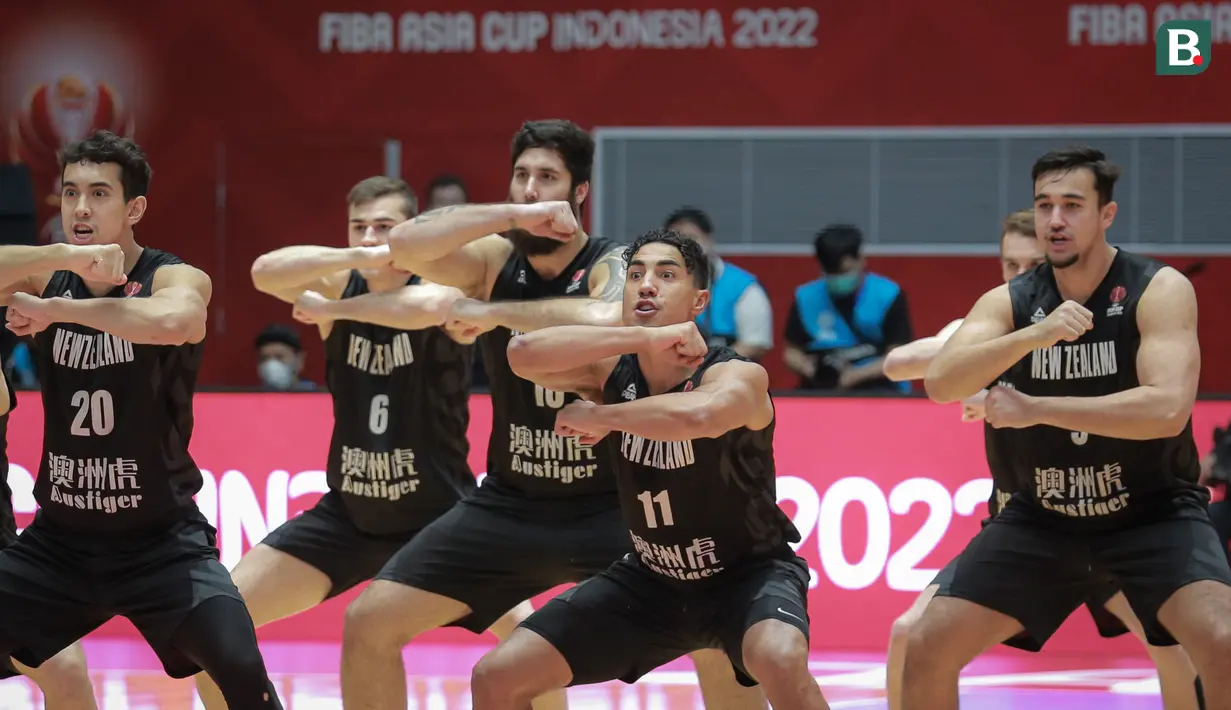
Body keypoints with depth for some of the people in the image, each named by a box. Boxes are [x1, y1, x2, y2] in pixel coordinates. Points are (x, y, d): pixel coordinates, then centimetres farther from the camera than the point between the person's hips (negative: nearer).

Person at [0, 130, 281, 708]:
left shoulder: (175, 279, -10)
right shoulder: (49, 280, 1)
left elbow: (171, 321, -36)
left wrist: (55, 309, -29)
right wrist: (69, 257, -34)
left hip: (160, 537, -4)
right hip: (60, 537, 4)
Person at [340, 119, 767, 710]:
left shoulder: (612, 267, -16)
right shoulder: (495, 261, -4)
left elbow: (610, 322, -40)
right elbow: (404, 246, -22)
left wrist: (494, 313, -32)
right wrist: (512, 216, -29)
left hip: (608, 507, -4)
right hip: (510, 504, 4)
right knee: (369, 623, -2)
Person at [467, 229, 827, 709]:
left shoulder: (738, 377, -24)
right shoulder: (613, 371, -10)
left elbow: (697, 416, -49)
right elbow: (524, 354, -30)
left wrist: (598, 417, -34)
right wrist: (646, 338, -35)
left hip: (749, 574, -5)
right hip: (652, 579, 5)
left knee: (781, 661, -39)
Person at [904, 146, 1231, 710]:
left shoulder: (1159, 291, -15)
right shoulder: (1008, 302, -5)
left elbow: (1168, 406, -29)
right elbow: (940, 383, -22)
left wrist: (1034, 409, -28)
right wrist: (1033, 335, -37)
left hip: (1152, 514, -3)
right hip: (1040, 518, 3)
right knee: (927, 648, -5)